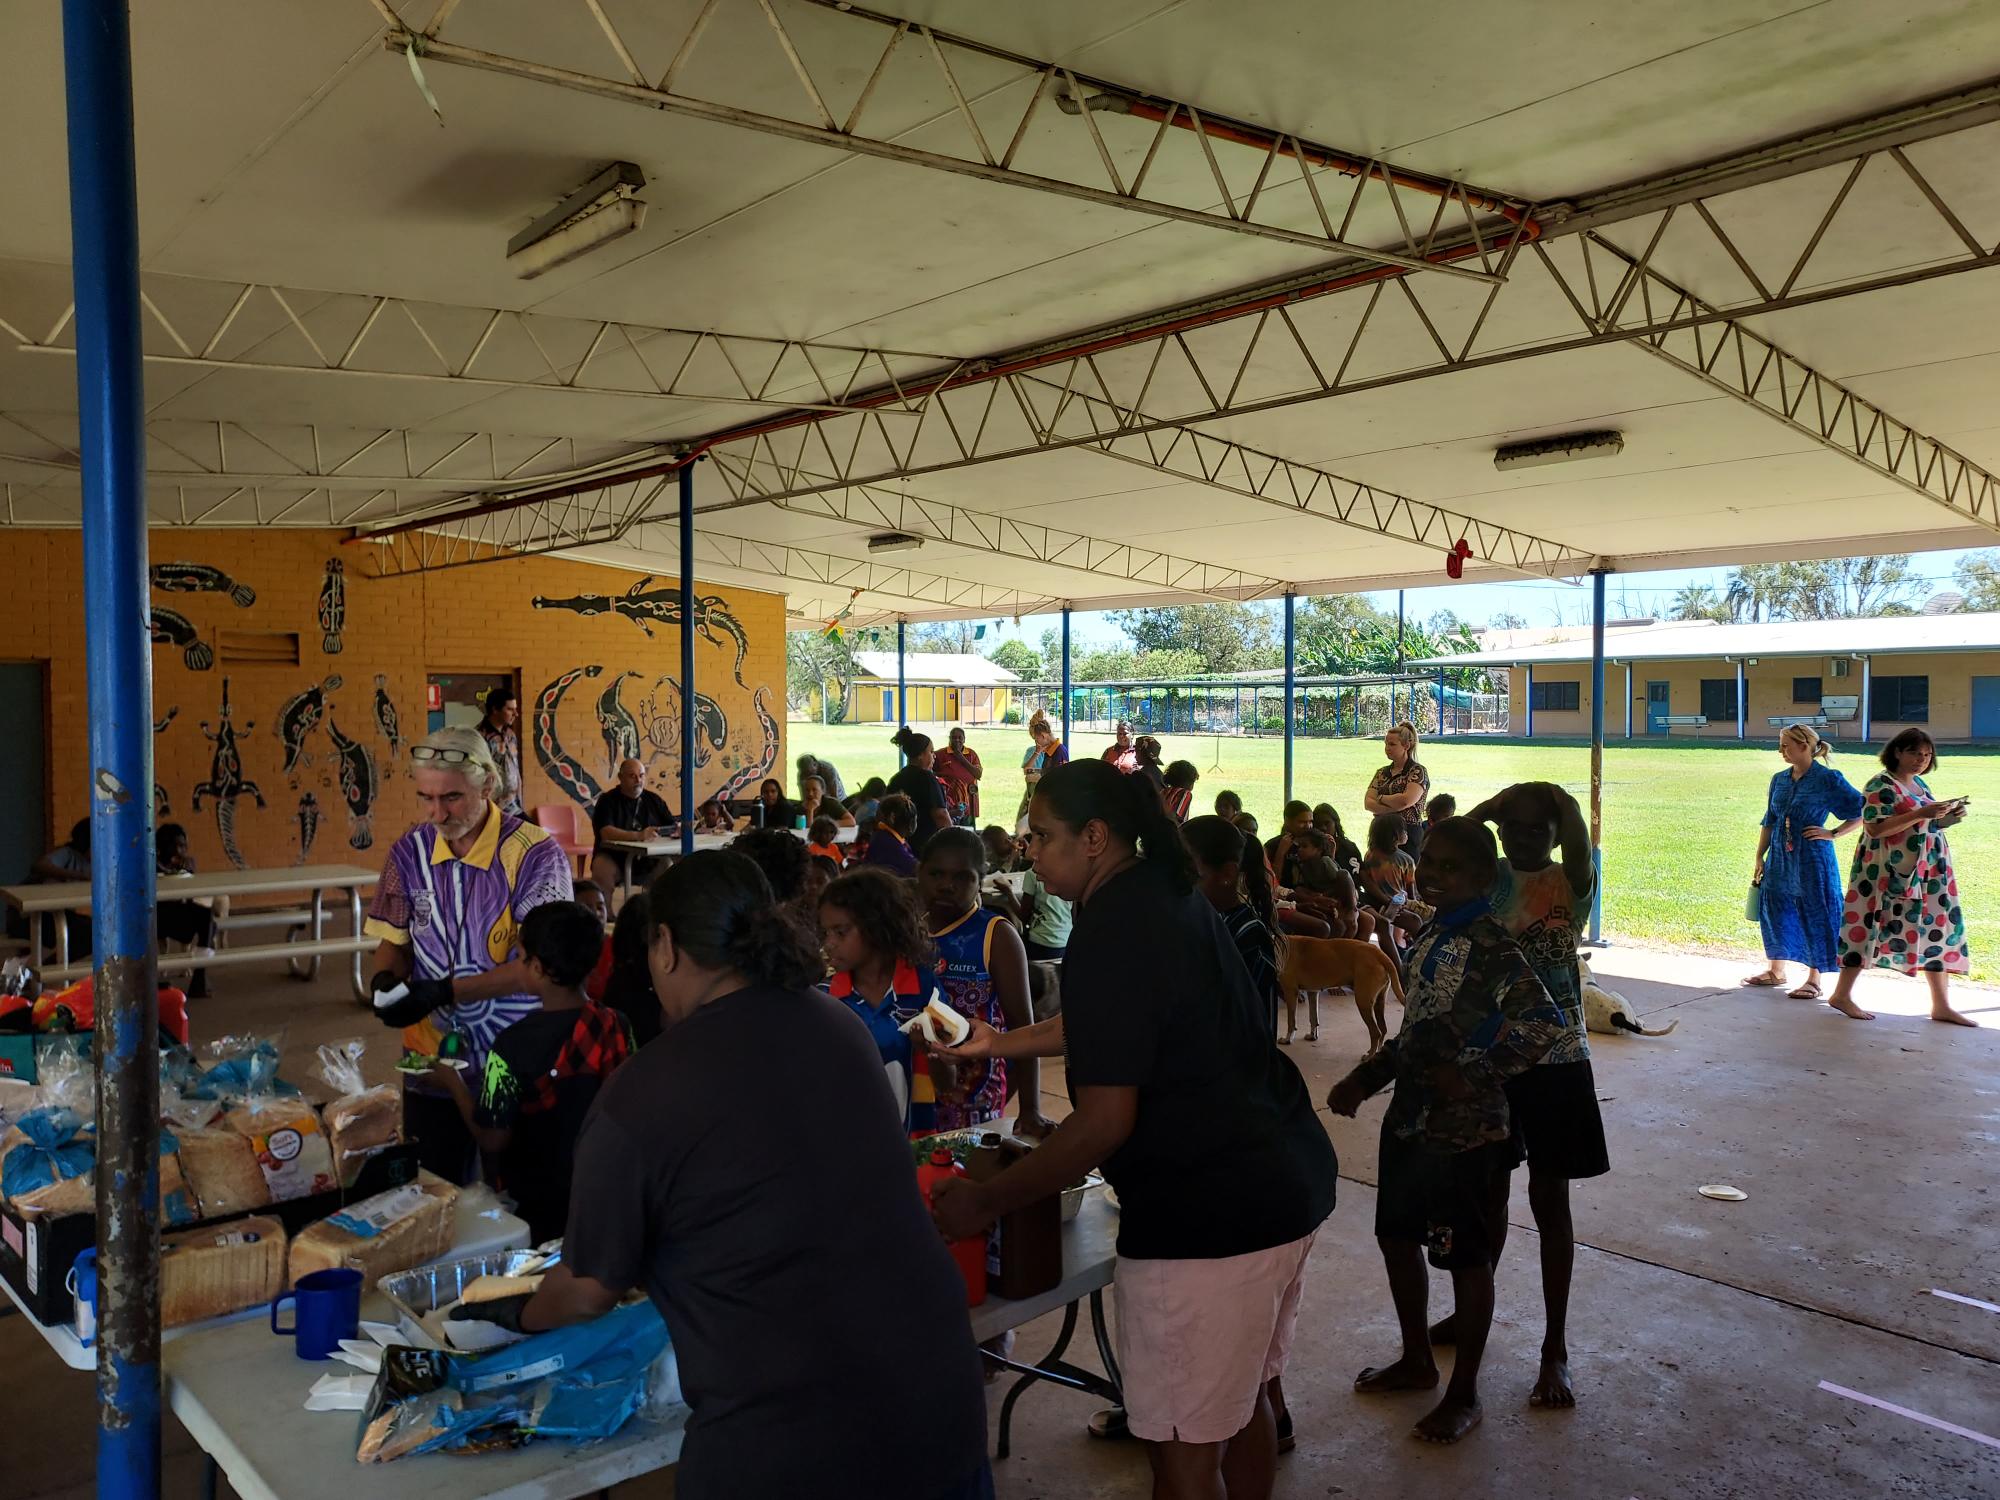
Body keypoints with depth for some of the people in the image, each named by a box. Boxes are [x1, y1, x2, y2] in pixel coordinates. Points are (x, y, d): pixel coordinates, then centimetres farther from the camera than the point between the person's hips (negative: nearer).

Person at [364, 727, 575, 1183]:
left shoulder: (535, 854, -16)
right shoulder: (409, 852, 0)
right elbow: (394, 941, 10)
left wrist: (445, 992, -25)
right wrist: (386, 979, -12)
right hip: (432, 1059, 4)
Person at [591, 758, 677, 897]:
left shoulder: (654, 800, 13)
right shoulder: (607, 801, -1)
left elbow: (673, 828, 9)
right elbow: (606, 832, -18)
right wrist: (638, 836, -33)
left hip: (648, 860, 3)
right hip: (614, 857, -3)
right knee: (602, 870, -34)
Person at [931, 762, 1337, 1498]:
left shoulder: (1112, 931, -19)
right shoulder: (1170, 893, 9)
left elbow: (1105, 1122, -21)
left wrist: (985, 1201, -12)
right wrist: (996, 1043, 31)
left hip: (1205, 1212, -10)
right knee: (1243, 1399, 24)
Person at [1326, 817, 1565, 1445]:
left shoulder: (1489, 945, -19)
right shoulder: (1429, 938, 7)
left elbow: (1543, 1022, -30)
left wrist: (1471, 1076, -24)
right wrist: (1365, 1076, 7)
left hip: (1463, 1130, -9)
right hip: (1409, 1118, 9)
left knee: (1466, 1256, 7)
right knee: (1396, 1236, 19)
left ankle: (1464, 1394, 25)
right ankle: (1416, 1361, 40)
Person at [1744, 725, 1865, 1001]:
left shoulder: (1828, 779, -9)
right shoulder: (1780, 780, 8)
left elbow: (1861, 813, -6)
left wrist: (1832, 833, -11)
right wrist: (1759, 857, 11)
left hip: (1812, 860, -6)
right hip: (1779, 859, 6)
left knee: (1814, 914, 1)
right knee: (1775, 909, 11)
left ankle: (1813, 978, 11)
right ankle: (1776, 970, 26)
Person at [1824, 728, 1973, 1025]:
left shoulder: (1919, 784, 15)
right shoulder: (1881, 785, -11)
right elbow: (1874, 828, -21)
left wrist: (1947, 817, 4)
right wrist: (1920, 814, -25)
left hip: (1928, 872, 8)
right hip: (1889, 873, -8)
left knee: (1936, 930, 7)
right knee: (1871, 927, -2)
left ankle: (1942, 1005, 13)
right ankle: (1842, 995, 9)